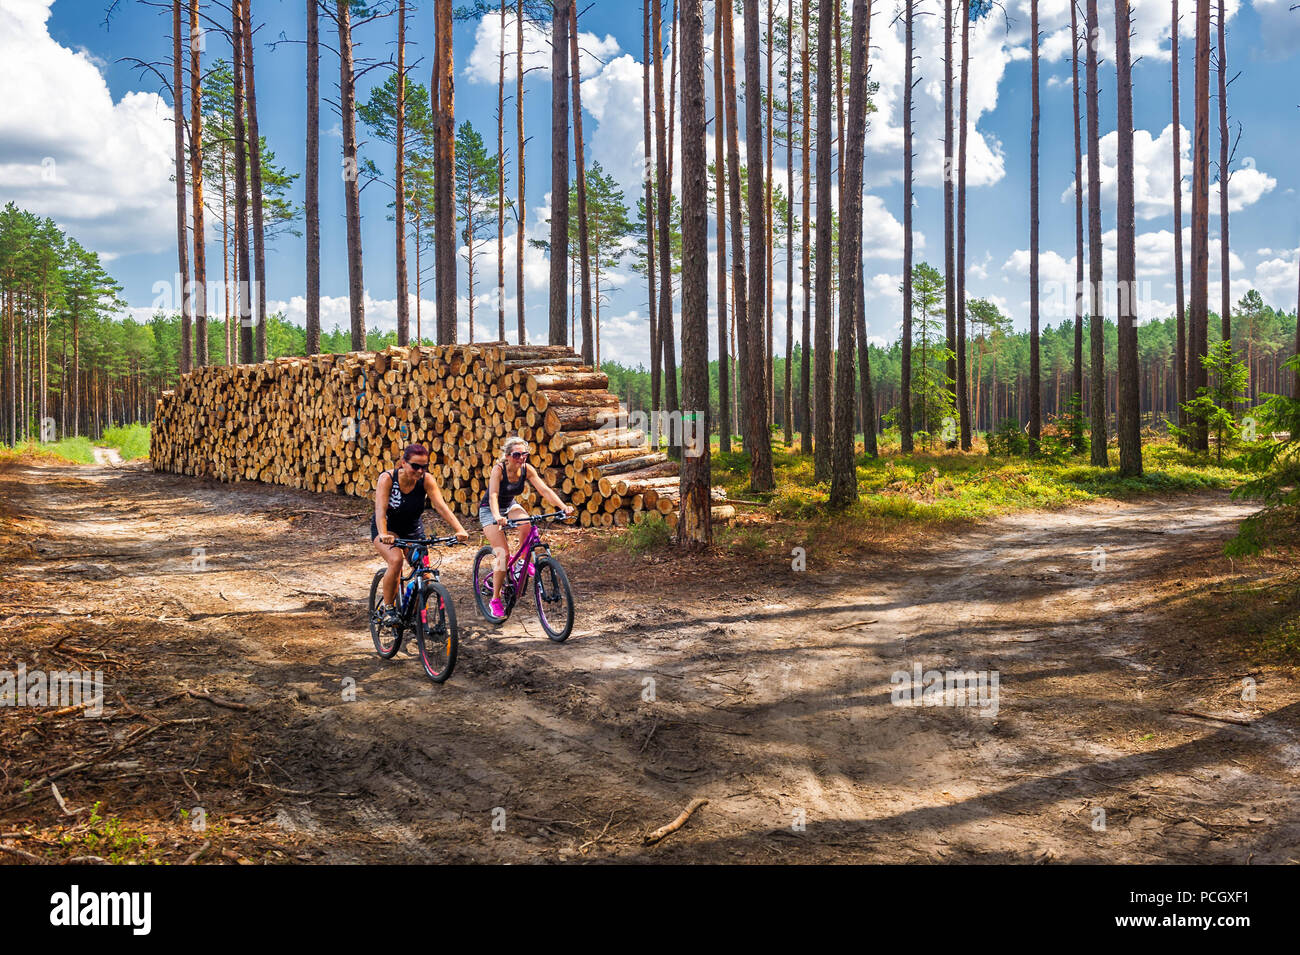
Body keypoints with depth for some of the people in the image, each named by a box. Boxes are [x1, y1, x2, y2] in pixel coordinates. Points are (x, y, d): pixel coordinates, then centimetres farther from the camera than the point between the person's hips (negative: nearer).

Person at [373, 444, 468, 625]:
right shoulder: (387, 478, -24)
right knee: (396, 560, -31)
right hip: (387, 528, -3)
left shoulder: (426, 480, -18)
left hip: (413, 530, 3)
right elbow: (380, 510, -34)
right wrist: (383, 535, -51)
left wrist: (460, 530, -40)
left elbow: (441, 506, -26)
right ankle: (388, 608, -13)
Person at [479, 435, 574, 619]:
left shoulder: (527, 469, -14)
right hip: (489, 510, -4)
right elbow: (493, 495, -39)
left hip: (510, 506, 4)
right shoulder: (499, 469, -27)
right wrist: (497, 517, -57)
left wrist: (563, 506, -34)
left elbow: (544, 490, -19)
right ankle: (495, 600, -2)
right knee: (503, 554, -17)